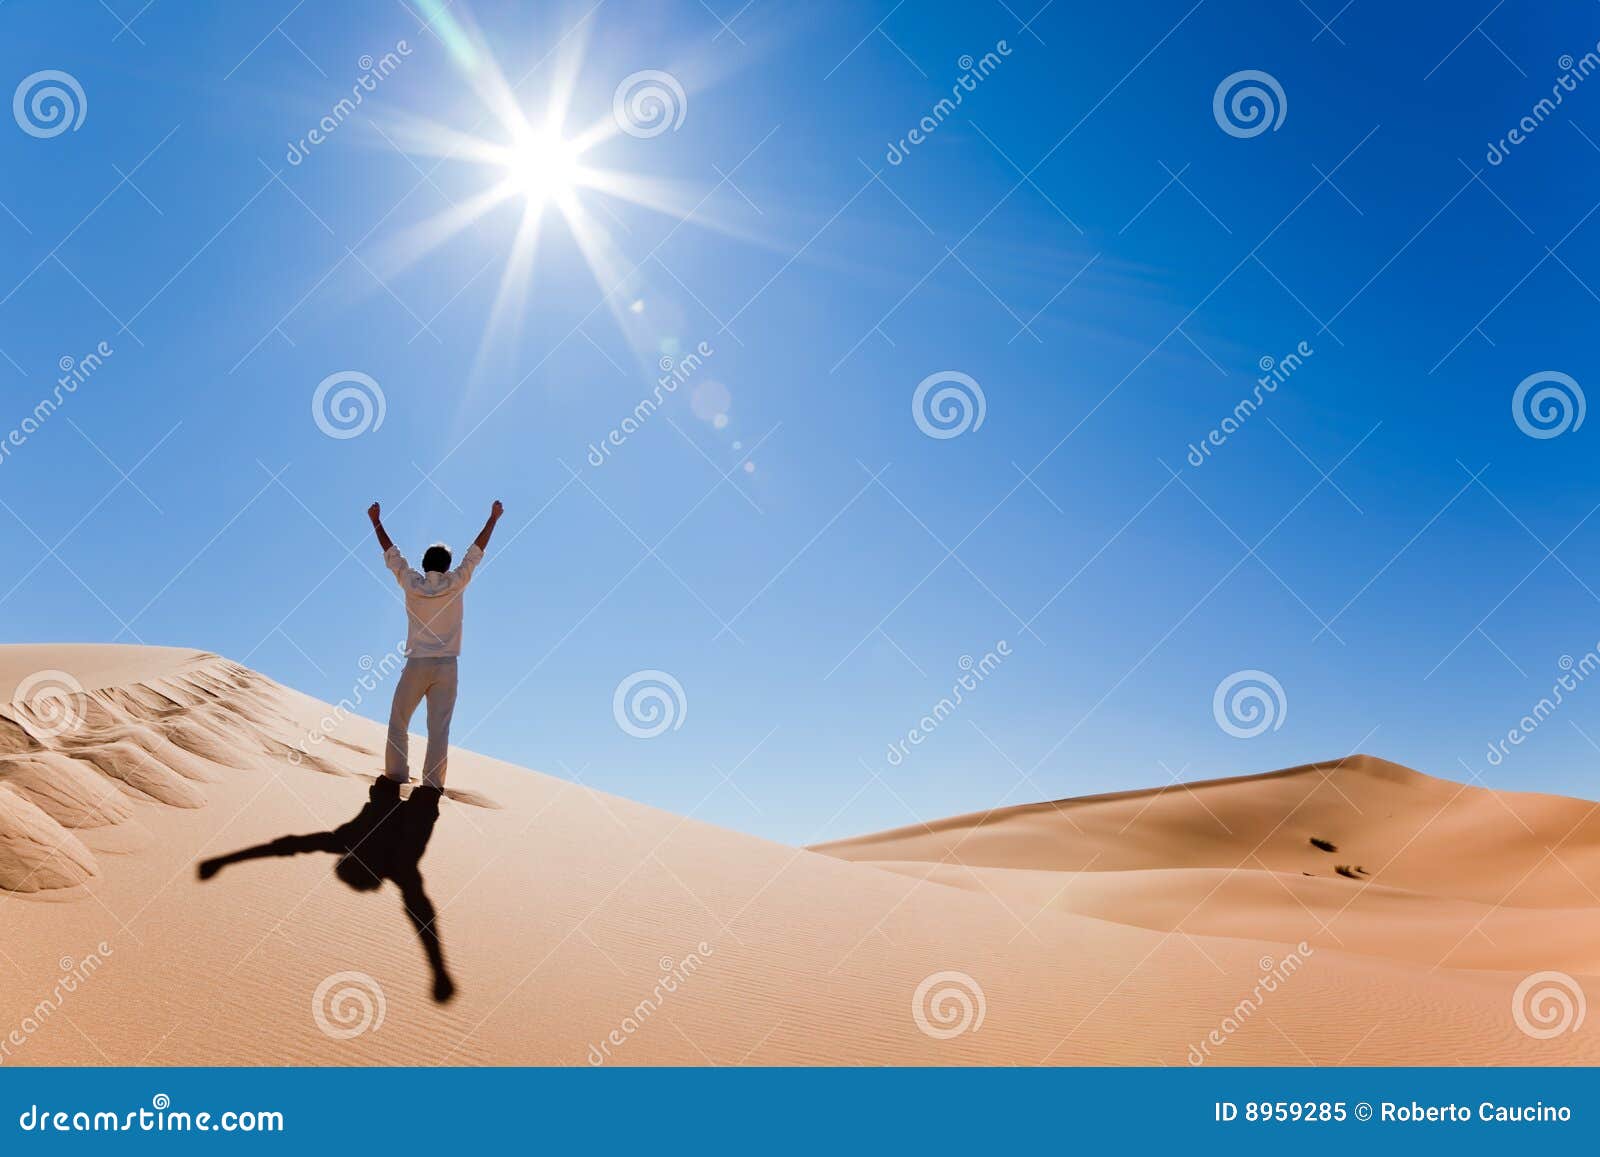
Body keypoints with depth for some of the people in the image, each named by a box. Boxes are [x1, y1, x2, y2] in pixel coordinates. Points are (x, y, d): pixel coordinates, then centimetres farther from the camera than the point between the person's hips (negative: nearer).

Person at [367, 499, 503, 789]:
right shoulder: (455, 583, -2)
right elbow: (476, 552, 6)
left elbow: (391, 553, 11)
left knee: (398, 721, 14)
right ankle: (433, 782, -3)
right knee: (439, 727, -1)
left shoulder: (411, 583, -1)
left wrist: (376, 522, 22)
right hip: (446, 666, 0)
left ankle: (396, 773, 14)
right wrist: (493, 518, 15)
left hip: (416, 665, 0)